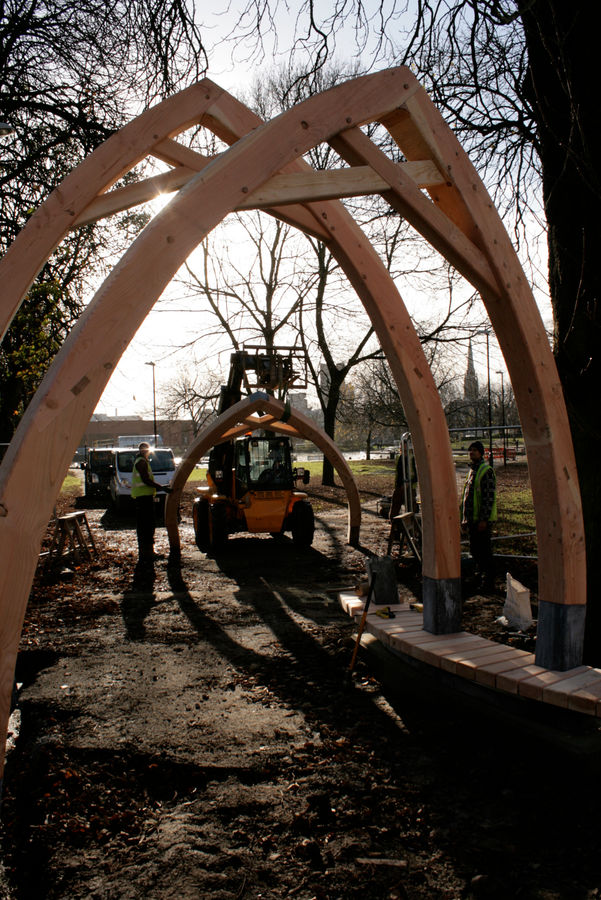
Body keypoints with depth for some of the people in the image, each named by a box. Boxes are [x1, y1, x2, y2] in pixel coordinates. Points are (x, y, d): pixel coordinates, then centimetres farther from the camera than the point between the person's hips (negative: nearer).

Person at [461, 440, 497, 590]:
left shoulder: (487, 471, -13)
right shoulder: (472, 470, 16)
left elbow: (489, 497, -18)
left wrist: (484, 519, -22)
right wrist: (465, 517, 20)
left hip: (482, 520, -9)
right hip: (473, 518, 9)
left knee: (484, 551, -3)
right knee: (475, 550, 16)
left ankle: (488, 583, 5)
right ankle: (479, 578, 29)